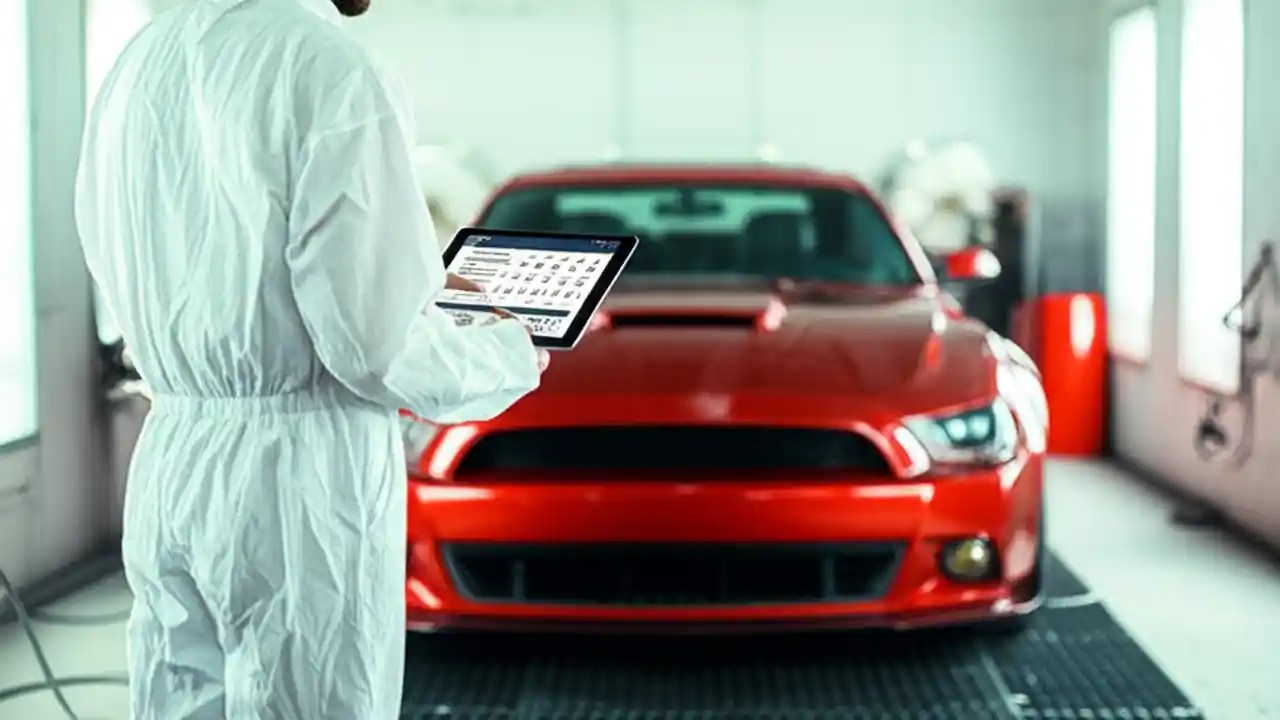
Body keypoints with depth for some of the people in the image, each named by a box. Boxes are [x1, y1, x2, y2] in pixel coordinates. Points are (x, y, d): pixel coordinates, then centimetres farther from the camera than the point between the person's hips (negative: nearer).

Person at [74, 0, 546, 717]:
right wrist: (513, 355, 3)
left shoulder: (141, 61, 9)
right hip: (300, 485, -7)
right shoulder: (330, 70, -15)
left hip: (166, 464, 8)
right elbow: (382, 343, -18)